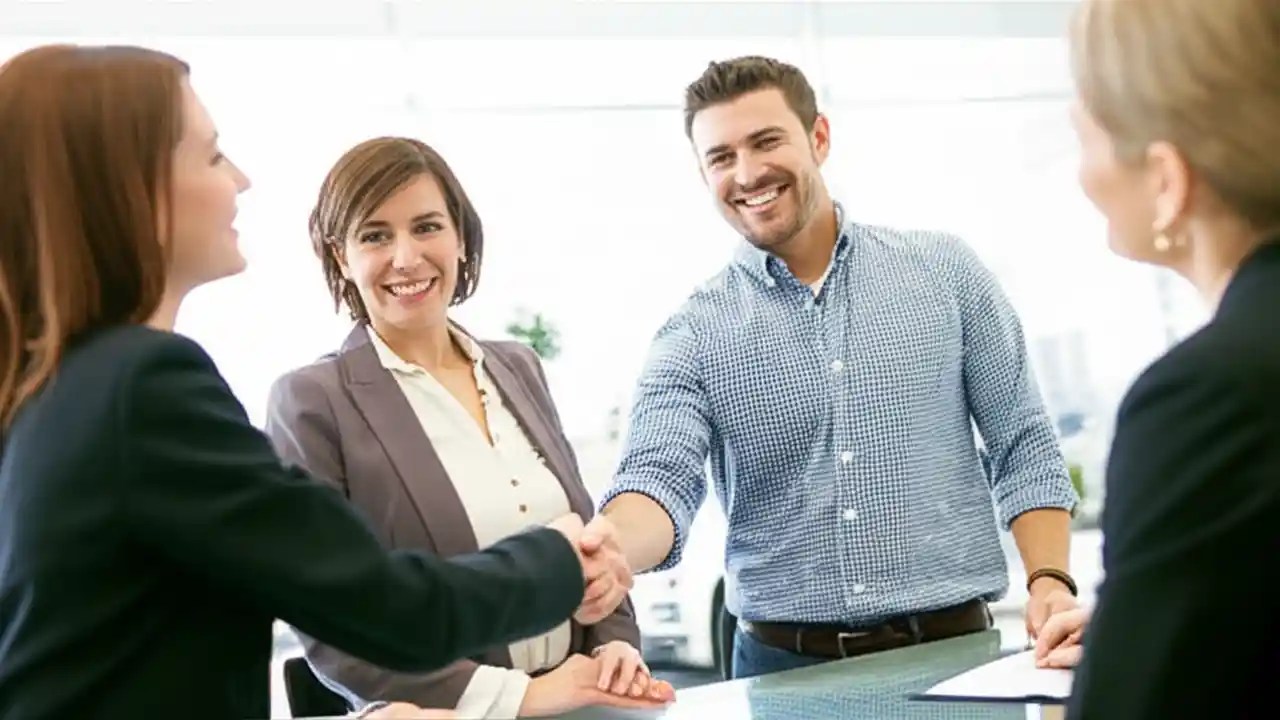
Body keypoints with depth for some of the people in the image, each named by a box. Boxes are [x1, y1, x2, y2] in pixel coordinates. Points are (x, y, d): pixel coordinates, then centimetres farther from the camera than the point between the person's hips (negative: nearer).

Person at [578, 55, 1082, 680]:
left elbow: (1024, 446, 4)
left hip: (949, 647, 0)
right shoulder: (694, 336, -1)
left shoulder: (944, 272, 2)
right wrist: (611, 545, -37)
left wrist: (1049, 580, -9)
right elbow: (659, 477, -16)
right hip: (783, 664, 0)